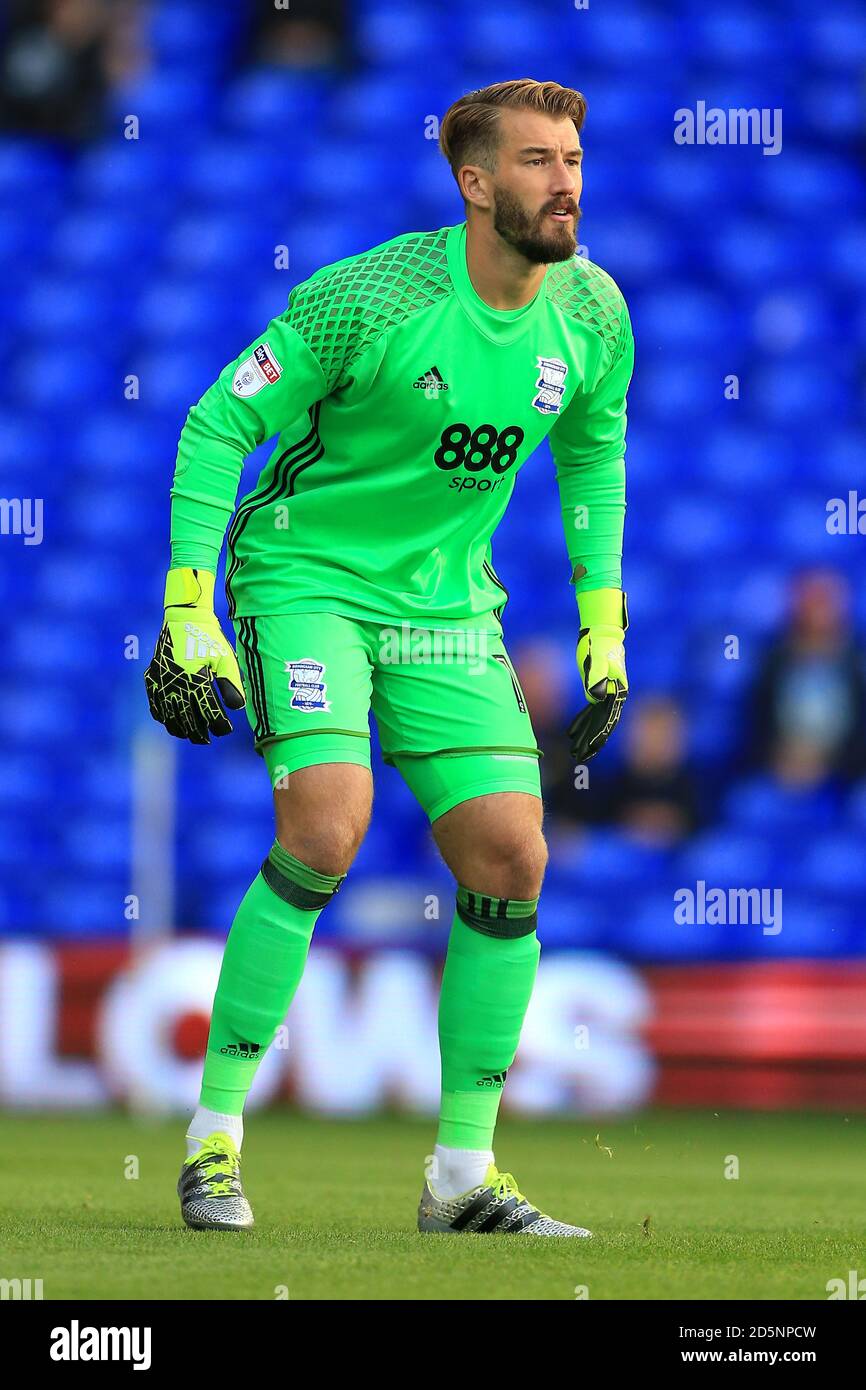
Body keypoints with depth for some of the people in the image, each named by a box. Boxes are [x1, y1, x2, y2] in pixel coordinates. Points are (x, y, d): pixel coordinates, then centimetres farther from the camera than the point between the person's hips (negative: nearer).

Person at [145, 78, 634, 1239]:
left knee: (511, 859, -6)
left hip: (448, 607, 5)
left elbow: (594, 454, 17)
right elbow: (217, 425, -13)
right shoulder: (371, 297, -20)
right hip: (306, 573, -5)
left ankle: (463, 1175, 6)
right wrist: (189, 615, -17)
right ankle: (214, 1134, -10)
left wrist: (603, 622, 13)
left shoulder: (592, 313, -4)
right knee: (327, 830, -24)